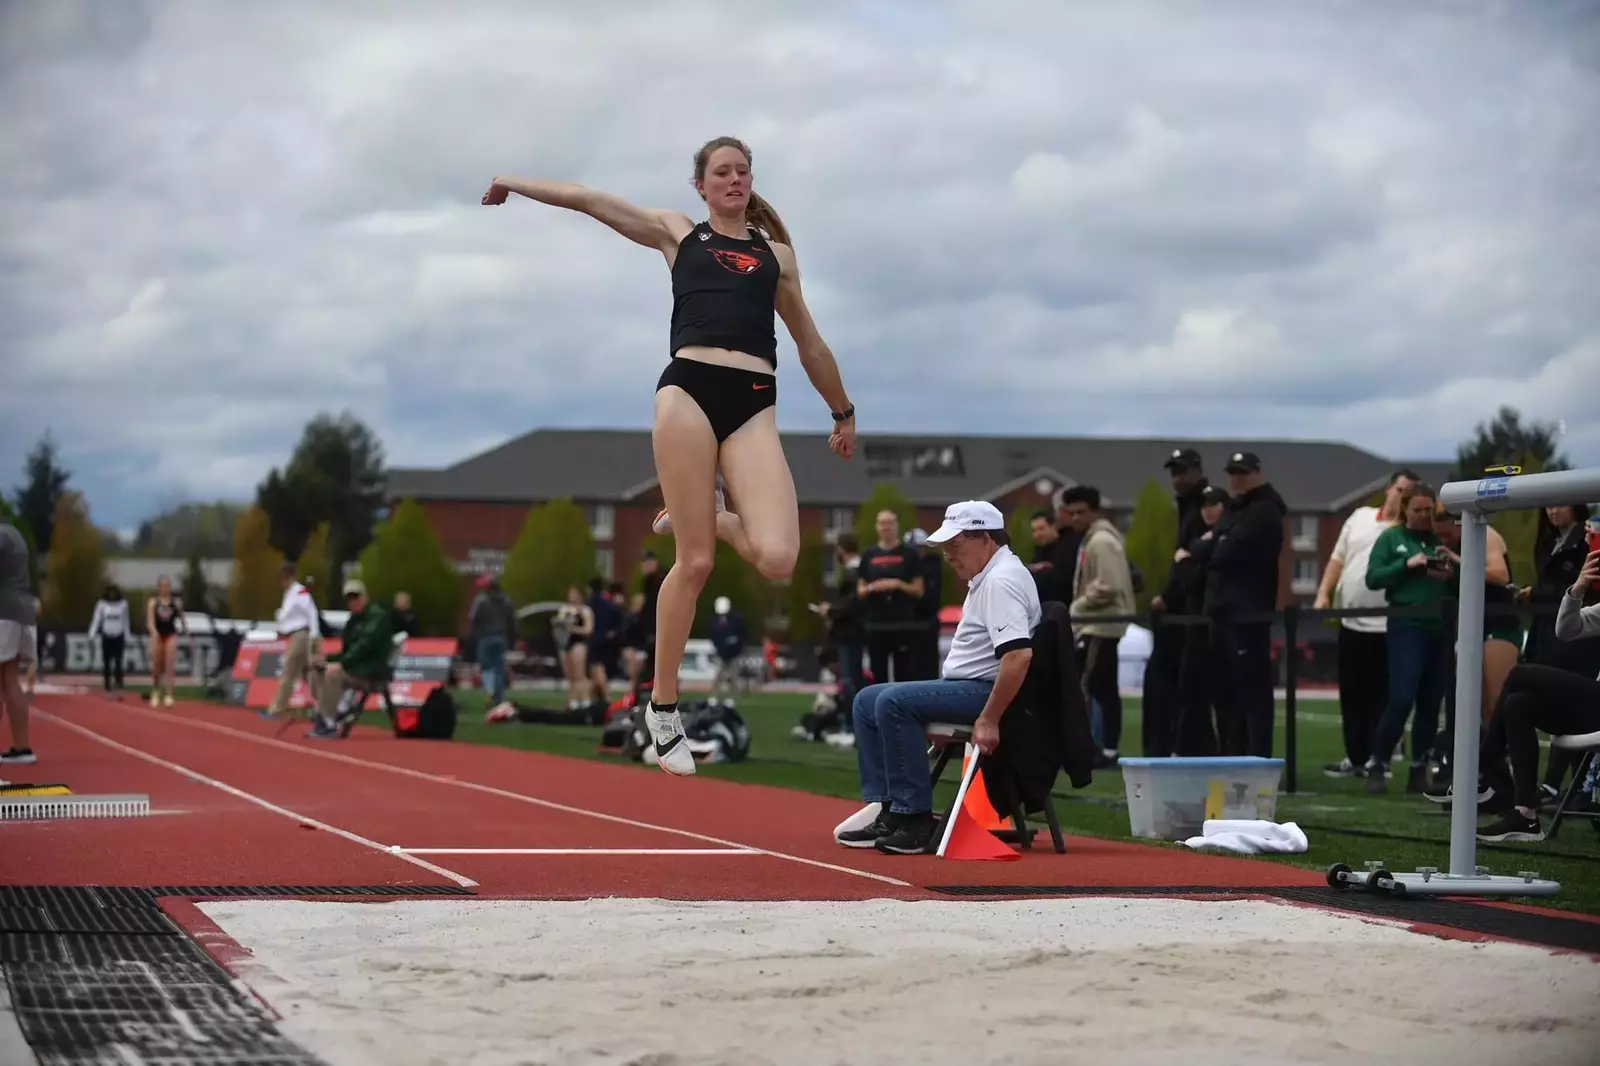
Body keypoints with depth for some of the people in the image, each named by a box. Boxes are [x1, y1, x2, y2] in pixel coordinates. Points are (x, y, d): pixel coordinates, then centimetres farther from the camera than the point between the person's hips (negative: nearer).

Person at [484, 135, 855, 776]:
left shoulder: (776, 253, 24)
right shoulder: (678, 233, 18)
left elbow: (810, 344, 32)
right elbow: (586, 199, 22)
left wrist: (842, 413, 36)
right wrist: (516, 184, 29)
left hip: (754, 404, 2)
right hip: (689, 389, -2)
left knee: (777, 559, -19)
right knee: (693, 563, -6)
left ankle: (711, 523, 16)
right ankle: (662, 708, 7)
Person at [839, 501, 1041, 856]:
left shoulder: (1001, 581, -17)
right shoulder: (985, 578, 18)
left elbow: (1019, 656, -29)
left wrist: (988, 720, -28)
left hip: (985, 690, -11)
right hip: (963, 688, 11)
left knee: (894, 702, -26)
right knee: (867, 700, 9)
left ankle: (914, 818, -23)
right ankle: (884, 811, 2)